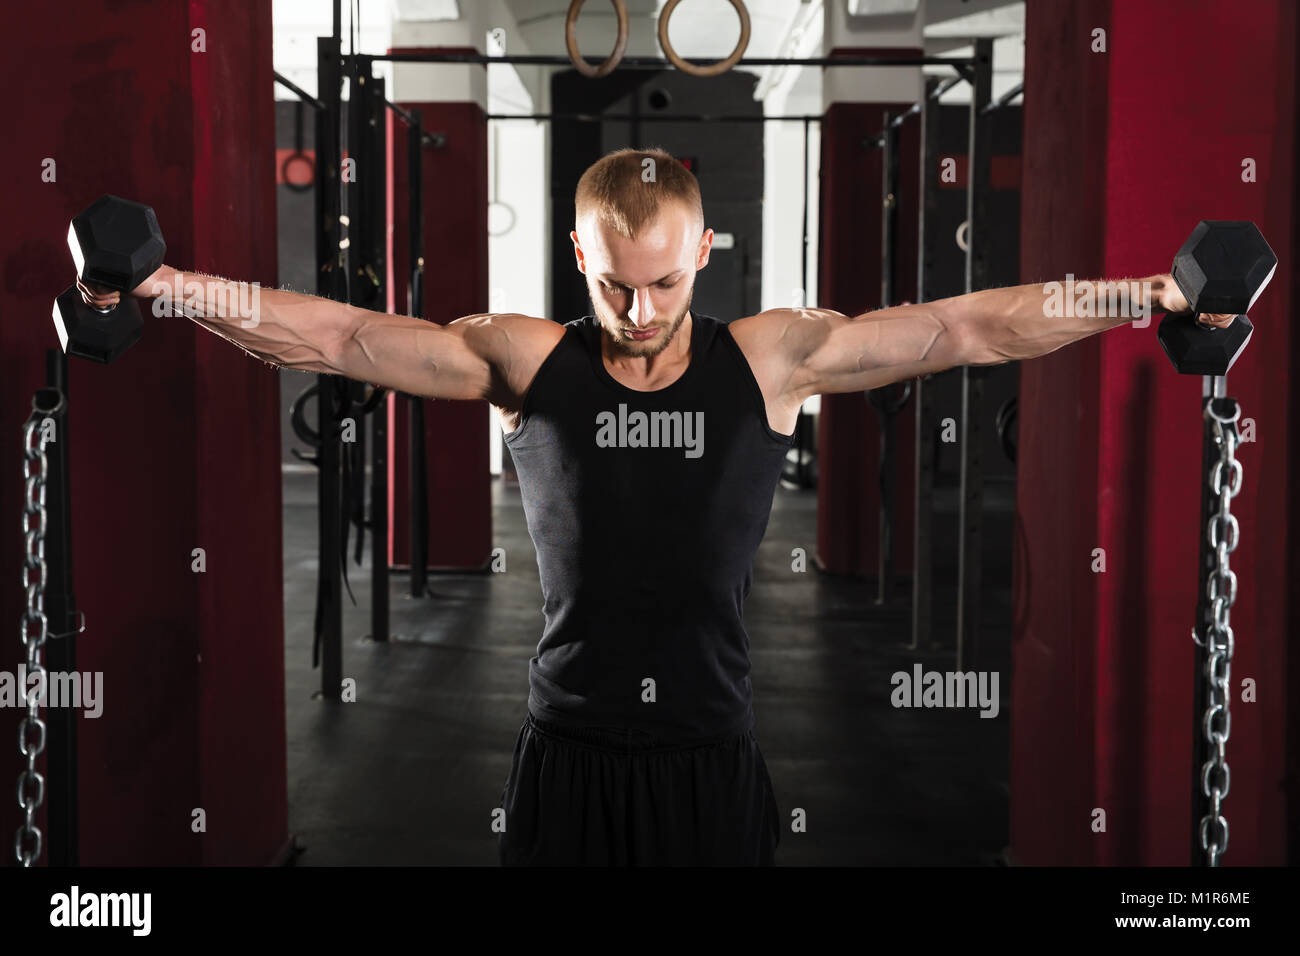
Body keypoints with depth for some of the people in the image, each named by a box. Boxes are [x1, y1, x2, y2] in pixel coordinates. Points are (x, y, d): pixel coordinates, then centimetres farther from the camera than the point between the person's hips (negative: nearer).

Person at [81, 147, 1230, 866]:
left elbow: (973, 327, -3)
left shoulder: (772, 358, -2)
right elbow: (338, 337, -4)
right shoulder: (525, 360, -2)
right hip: (569, 748, 0)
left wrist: (1151, 296, -6)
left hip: (711, 746, 0)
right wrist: (169, 286, -11)